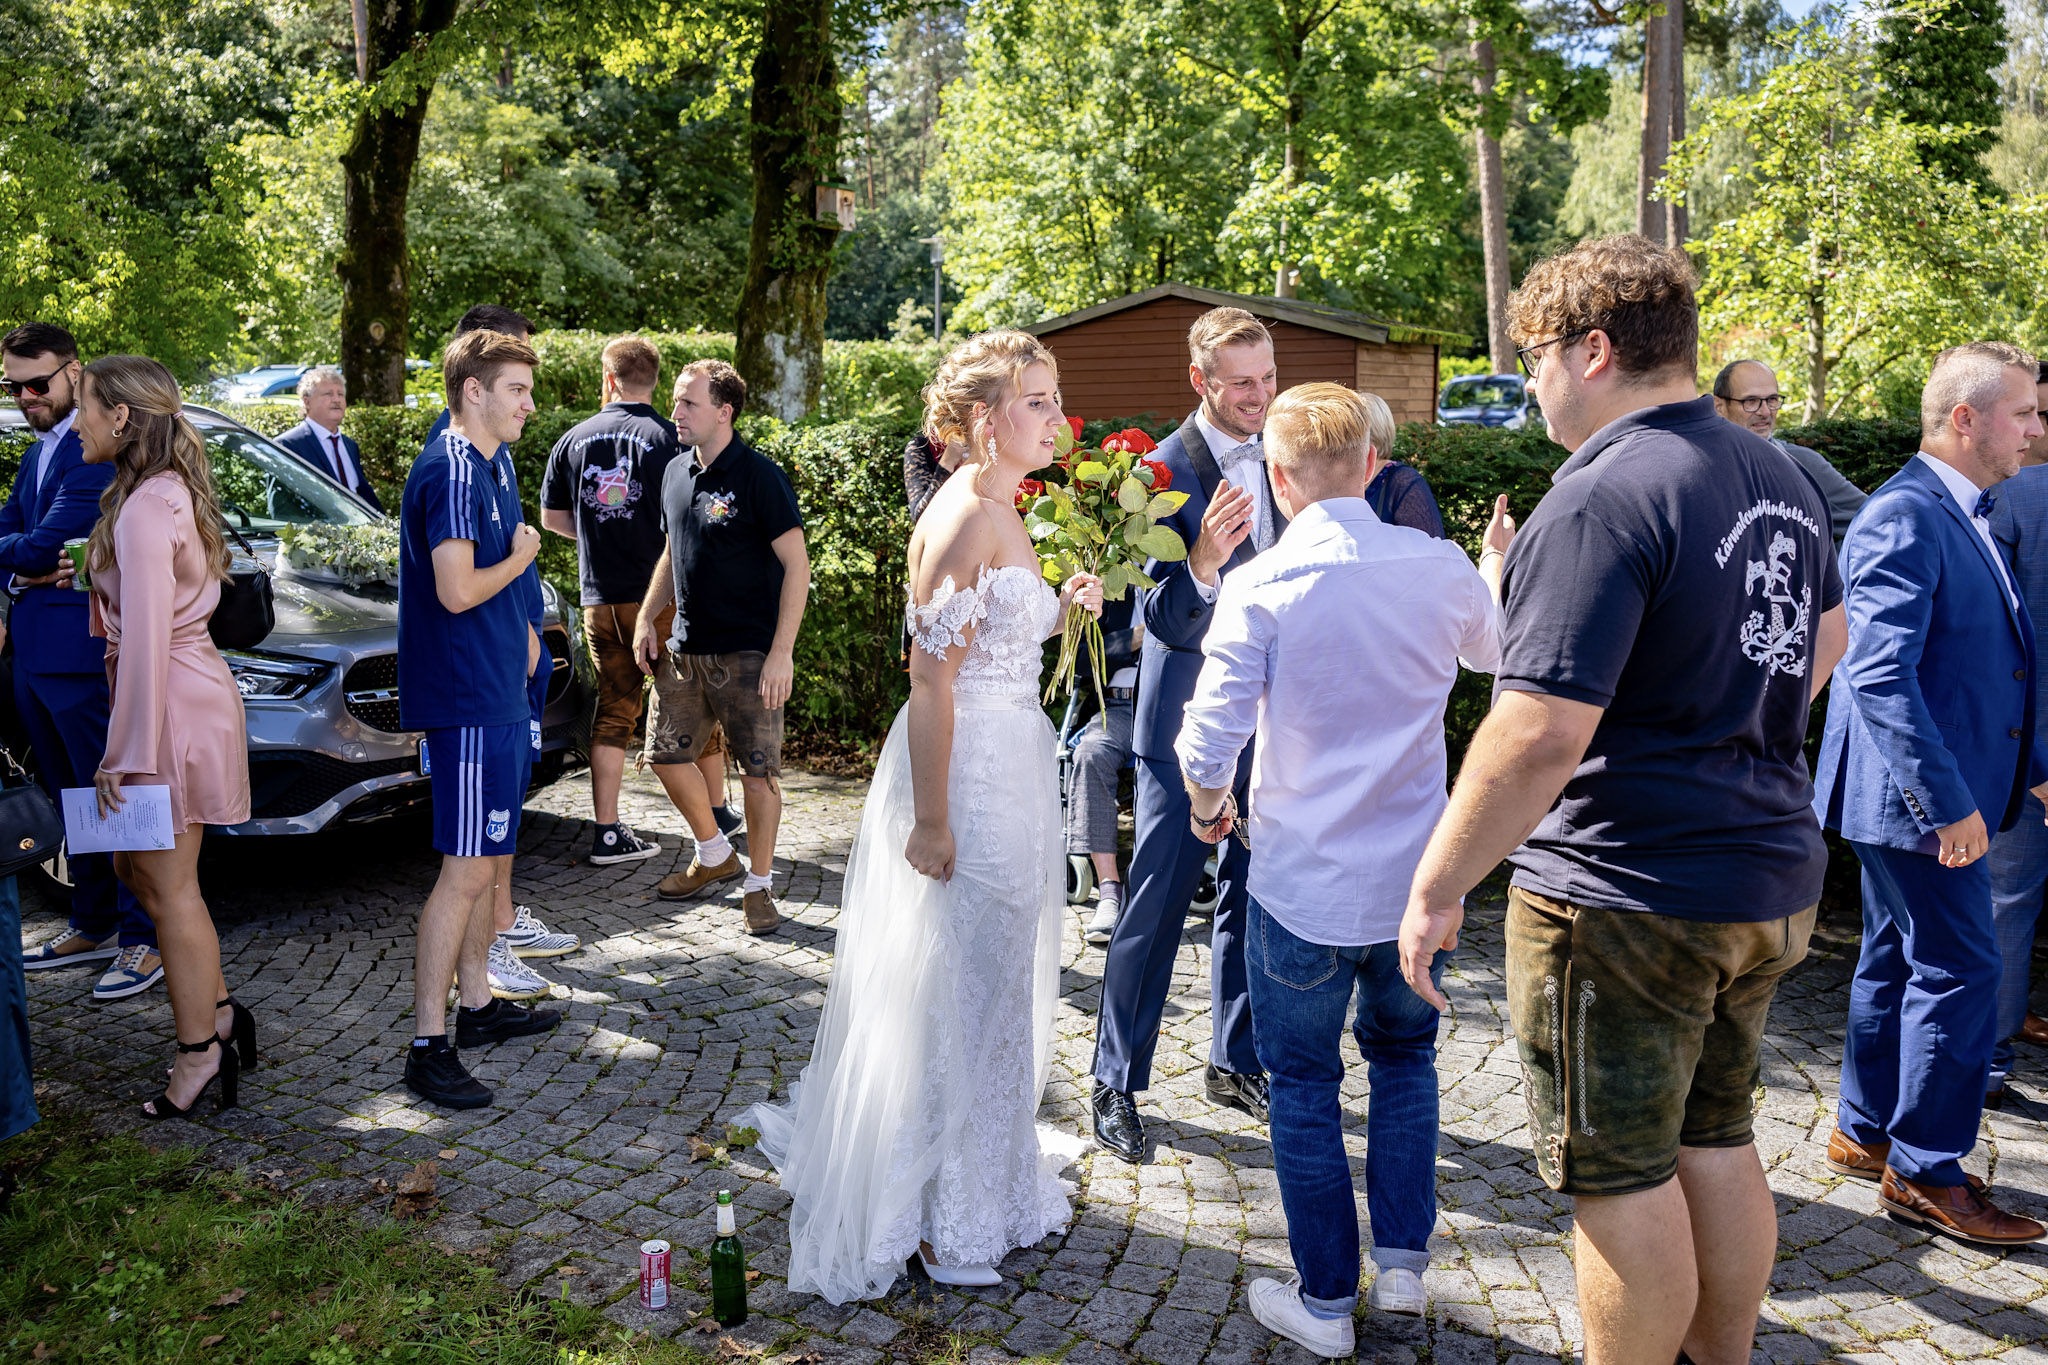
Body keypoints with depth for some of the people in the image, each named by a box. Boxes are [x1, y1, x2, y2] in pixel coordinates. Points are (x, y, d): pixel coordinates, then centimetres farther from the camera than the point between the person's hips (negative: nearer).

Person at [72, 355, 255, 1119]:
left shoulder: (145, 509, -18)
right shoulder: (167, 492, 13)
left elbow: (146, 640, -22)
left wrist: (124, 756, -19)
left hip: (172, 708, -10)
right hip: (185, 695, 10)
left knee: (169, 885, 1)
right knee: (141, 870, 19)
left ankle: (200, 1055, 14)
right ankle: (219, 1012, 26)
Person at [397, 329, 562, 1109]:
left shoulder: (492, 464, 15)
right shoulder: (452, 469, -17)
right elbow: (459, 591, -24)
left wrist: (521, 633, 13)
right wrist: (521, 557, -9)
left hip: (499, 692, 10)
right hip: (467, 700, -10)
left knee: (492, 860, 18)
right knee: (467, 870, -8)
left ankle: (477, 1005, 31)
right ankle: (428, 1048, -1)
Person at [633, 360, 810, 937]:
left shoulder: (759, 476, -12)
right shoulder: (676, 473, 9)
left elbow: (797, 565, -14)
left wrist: (782, 652, -19)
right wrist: (647, 617, 11)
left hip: (747, 652, -7)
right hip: (684, 649, 7)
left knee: (758, 771, -2)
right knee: (667, 755, 11)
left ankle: (759, 885, 15)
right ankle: (714, 855, 33)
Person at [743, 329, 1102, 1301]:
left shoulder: (1002, 512, 11)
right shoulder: (963, 517, -19)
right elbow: (931, 680, -21)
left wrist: (1060, 611, 3)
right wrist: (932, 819, -21)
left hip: (1010, 764, 10)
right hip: (965, 777, -10)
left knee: (994, 974, 21)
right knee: (956, 983, 3)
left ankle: (986, 1165, 40)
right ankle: (941, 1212, 21)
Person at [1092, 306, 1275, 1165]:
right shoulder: (1164, 471, -15)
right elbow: (1166, 623, -21)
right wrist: (1201, 563, -40)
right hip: (1188, 729, -7)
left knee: (1248, 900, 17)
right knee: (1155, 910, 1)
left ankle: (1234, 1062, 34)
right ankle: (1117, 1085, 16)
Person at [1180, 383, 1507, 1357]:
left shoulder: (1260, 587, -15)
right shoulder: (1443, 568, -4)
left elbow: (1208, 747, -18)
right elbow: (1497, 650, 19)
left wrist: (1208, 808, 5)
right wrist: (1498, 565, 39)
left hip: (1304, 885, -3)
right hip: (1418, 879, 4)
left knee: (1304, 1086, 12)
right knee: (1403, 1058, 25)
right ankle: (1403, 1266, 32)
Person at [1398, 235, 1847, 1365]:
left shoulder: (1604, 498, -22)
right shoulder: (1779, 477, 8)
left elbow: (1541, 732, -29)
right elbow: (1827, 635, 24)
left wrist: (1437, 887, -20)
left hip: (1626, 898, -9)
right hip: (1772, 876, 9)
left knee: (1621, 1176, 5)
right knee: (1716, 1142, 22)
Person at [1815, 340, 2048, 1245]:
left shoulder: (1962, 516, 14)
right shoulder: (1904, 517, -19)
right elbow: (1882, 675, -26)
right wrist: (1949, 802, -26)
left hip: (1934, 795, 10)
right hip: (1915, 797, -10)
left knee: (1898, 961, 17)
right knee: (1959, 972, -3)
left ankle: (1866, 1134, 31)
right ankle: (1926, 1173, 9)